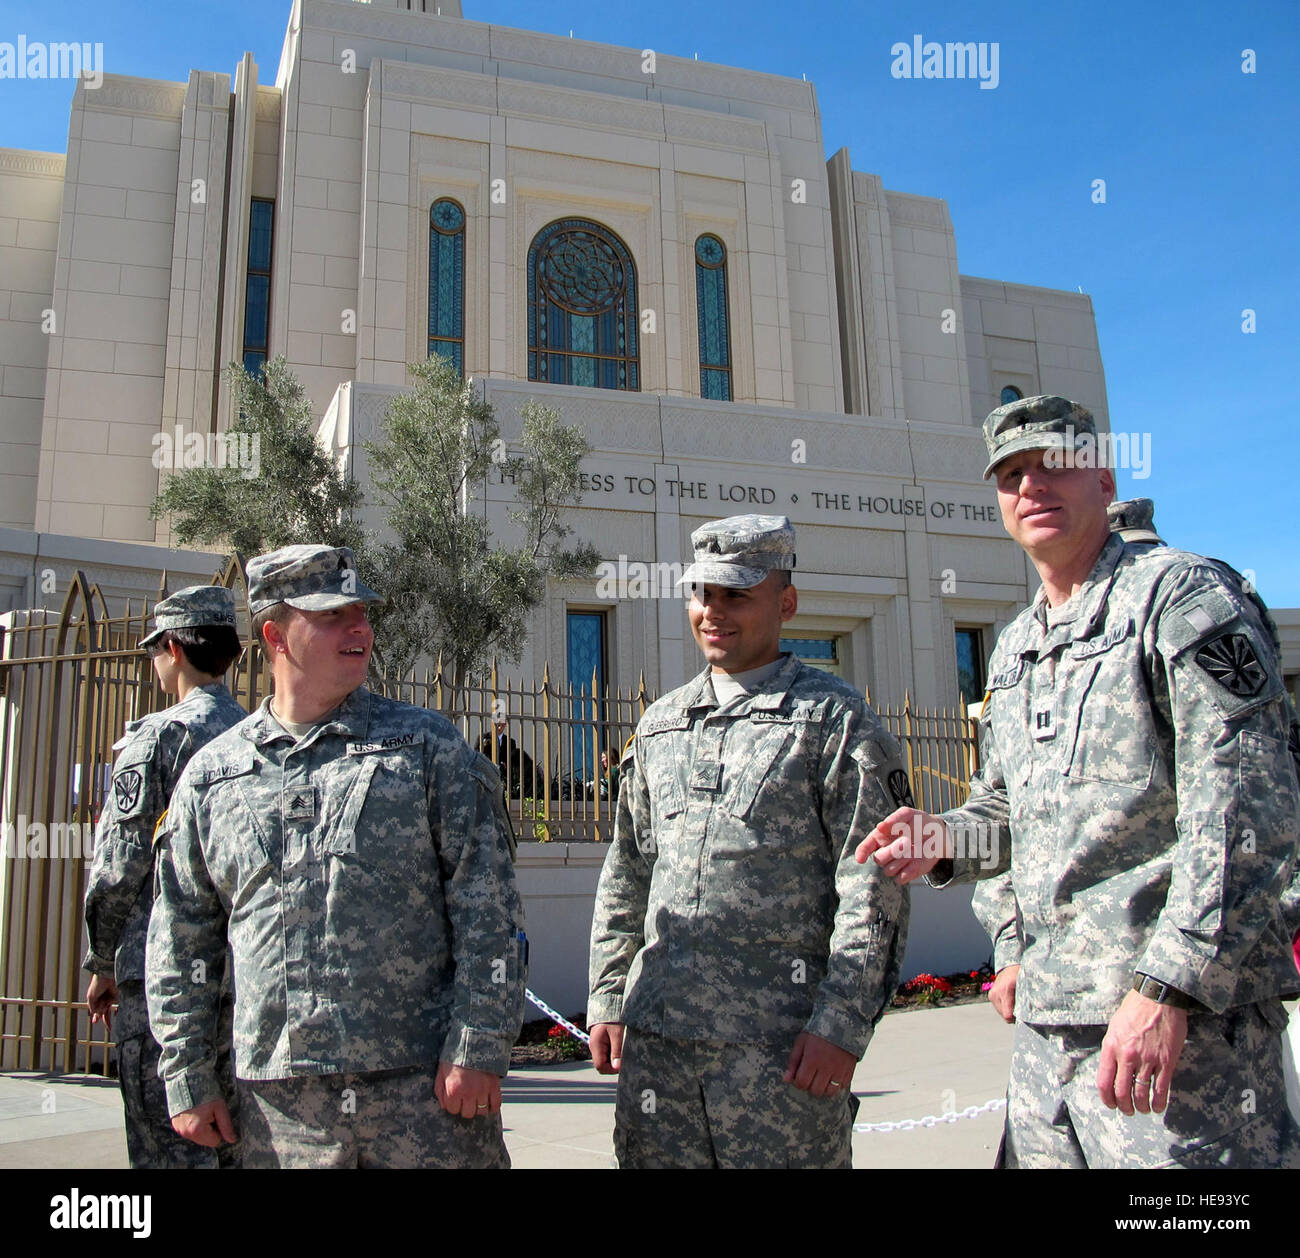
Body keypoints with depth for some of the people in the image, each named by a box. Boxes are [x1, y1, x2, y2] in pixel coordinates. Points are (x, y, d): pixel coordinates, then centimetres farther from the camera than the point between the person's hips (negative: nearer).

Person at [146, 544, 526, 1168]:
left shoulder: (427, 745, 0)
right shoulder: (210, 775, 8)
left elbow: (488, 905, -4)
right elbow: (181, 937, 13)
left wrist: (478, 1047, -10)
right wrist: (186, 1077, 9)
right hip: (278, 1098, 2)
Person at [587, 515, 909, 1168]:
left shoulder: (833, 717, -2)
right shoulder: (659, 723, 15)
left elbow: (873, 889, -7)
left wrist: (841, 1023, -13)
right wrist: (607, 998, 12)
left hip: (780, 1038, -5)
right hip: (655, 1029, 5)